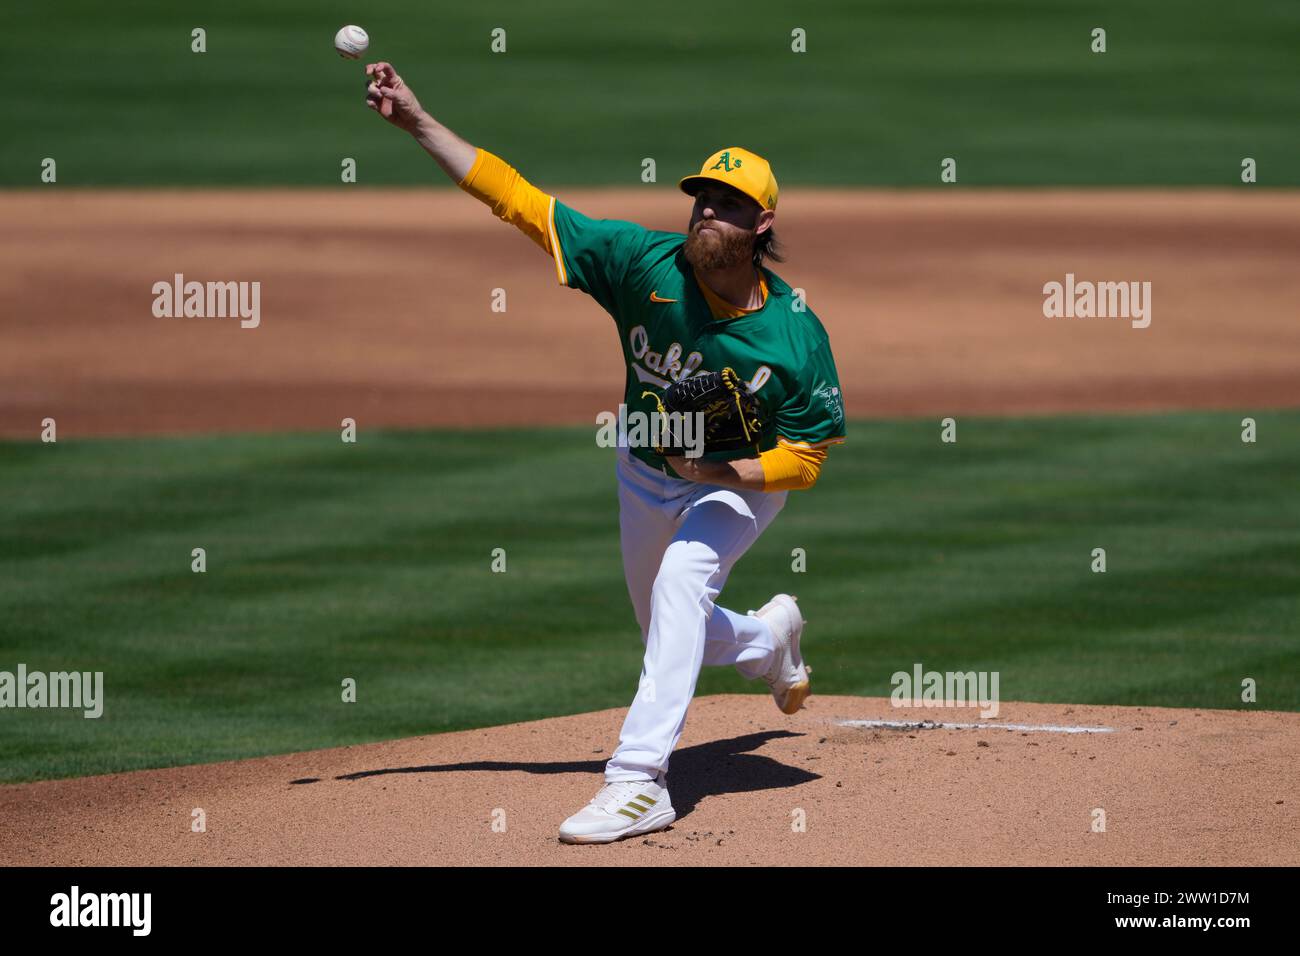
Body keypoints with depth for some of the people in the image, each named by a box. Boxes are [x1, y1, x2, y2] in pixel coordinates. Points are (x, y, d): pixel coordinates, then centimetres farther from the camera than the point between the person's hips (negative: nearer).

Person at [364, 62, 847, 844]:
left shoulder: (795, 335, -29)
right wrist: (418, 122, -34)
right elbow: (518, 199, -27)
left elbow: (806, 458, -19)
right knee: (672, 636, 21)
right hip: (646, 475, 4)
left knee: (681, 581, -32)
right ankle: (771, 639, 57)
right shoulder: (646, 265, -25)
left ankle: (639, 780, -34)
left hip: (743, 483, -4)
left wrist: (726, 471, -37)